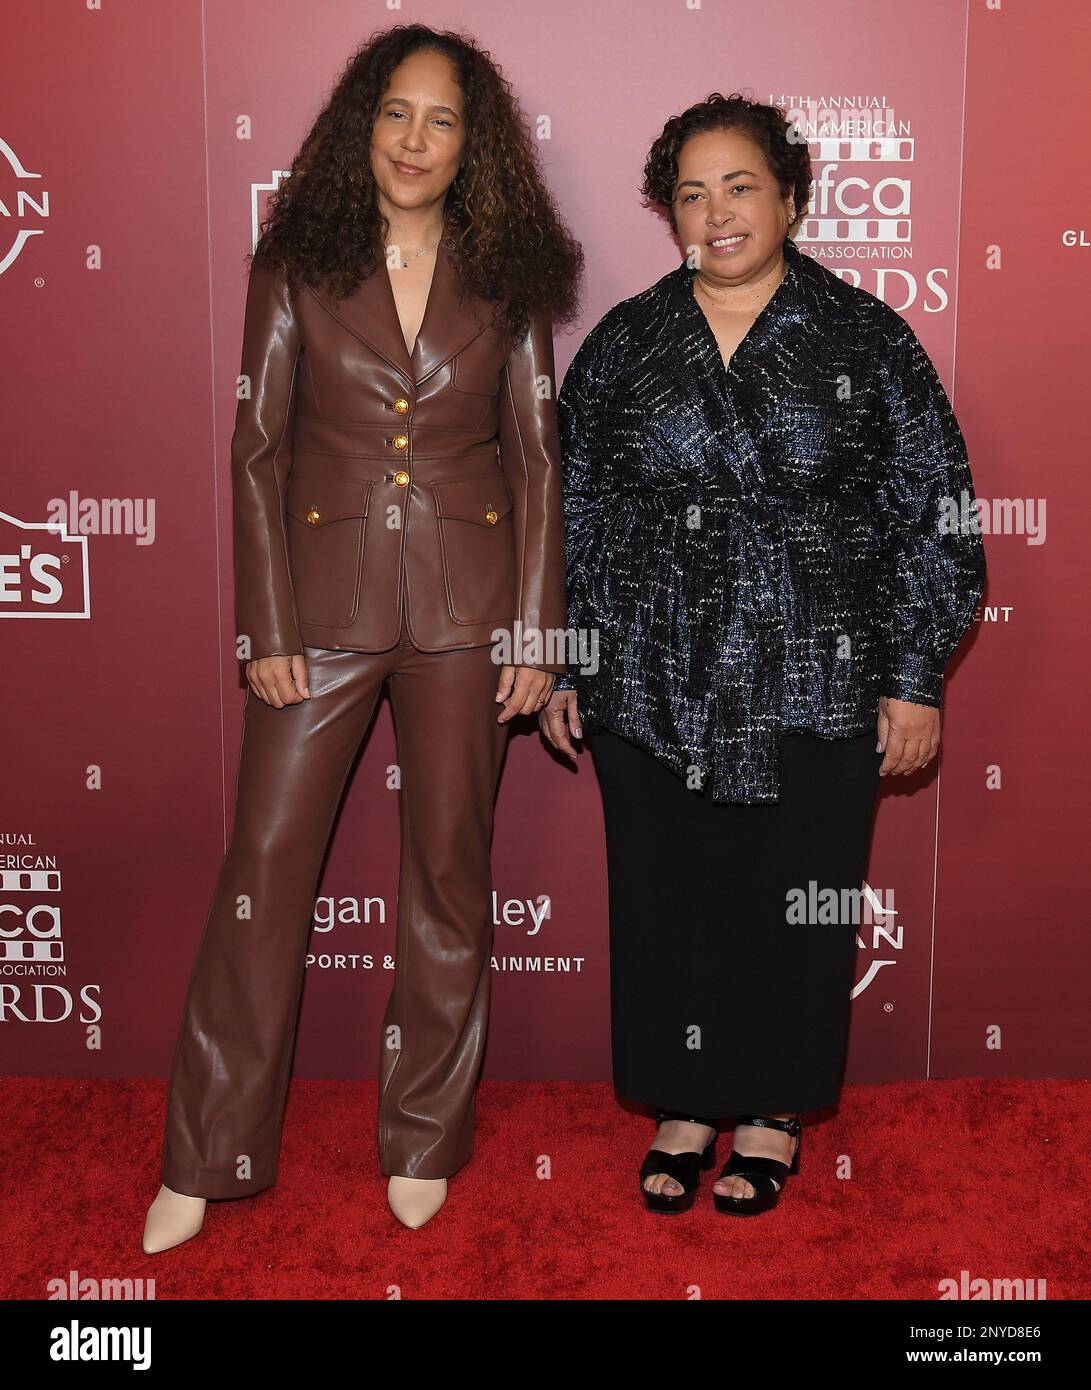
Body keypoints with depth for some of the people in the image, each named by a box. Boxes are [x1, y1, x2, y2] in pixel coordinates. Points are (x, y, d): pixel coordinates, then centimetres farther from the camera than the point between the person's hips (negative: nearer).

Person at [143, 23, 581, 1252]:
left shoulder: (506, 277, 5)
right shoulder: (299, 264, 3)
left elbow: (535, 460, 5)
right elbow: (257, 448, 1)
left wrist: (534, 629, -1)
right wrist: (267, 627, -5)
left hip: (462, 607, 1)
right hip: (327, 597, 0)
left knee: (448, 870, 7)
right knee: (264, 862, 1)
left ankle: (424, 1140, 24)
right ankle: (206, 1160, 15)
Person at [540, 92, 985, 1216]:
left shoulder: (865, 340, 1)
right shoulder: (623, 343, 6)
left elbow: (933, 516, 0)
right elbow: (571, 511, 10)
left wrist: (915, 680, -4)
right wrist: (559, 665, 8)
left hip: (812, 692, -1)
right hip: (650, 693, 2)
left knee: (793, 909, 8)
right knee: (665, 904, 8)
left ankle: (773, 1113, 29)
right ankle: (683, 1108, 28)